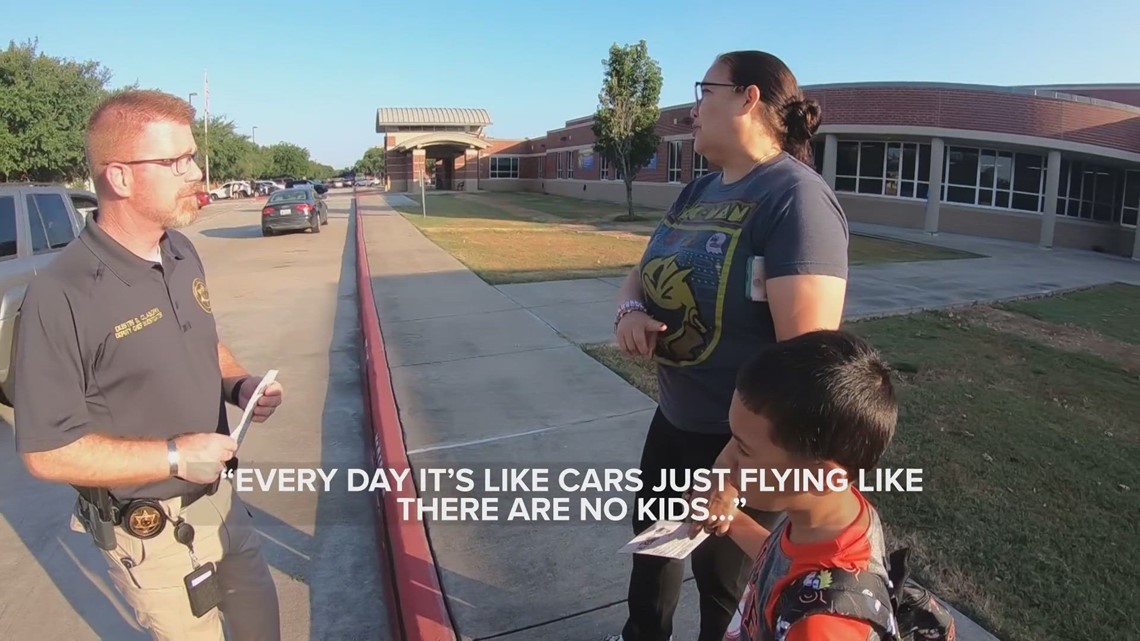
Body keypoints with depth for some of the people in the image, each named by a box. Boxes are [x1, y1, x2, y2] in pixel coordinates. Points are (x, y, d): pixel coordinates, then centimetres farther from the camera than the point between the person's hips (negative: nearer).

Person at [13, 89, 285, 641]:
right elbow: (46, 452, -20)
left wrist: (239, 385, -6)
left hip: (218, 494, 7)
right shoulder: (62, 296, -25)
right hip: (148, 529, -6)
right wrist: (174, 456, -23)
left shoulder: (183, 252, -3)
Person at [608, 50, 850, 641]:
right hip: (674, 416, 9)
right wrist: (629, 310, -10)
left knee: (723, 580, 16)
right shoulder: (698, 192, 6)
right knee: (651, 533, 28)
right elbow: (642, 273, 14)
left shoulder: (794, 198, -22)